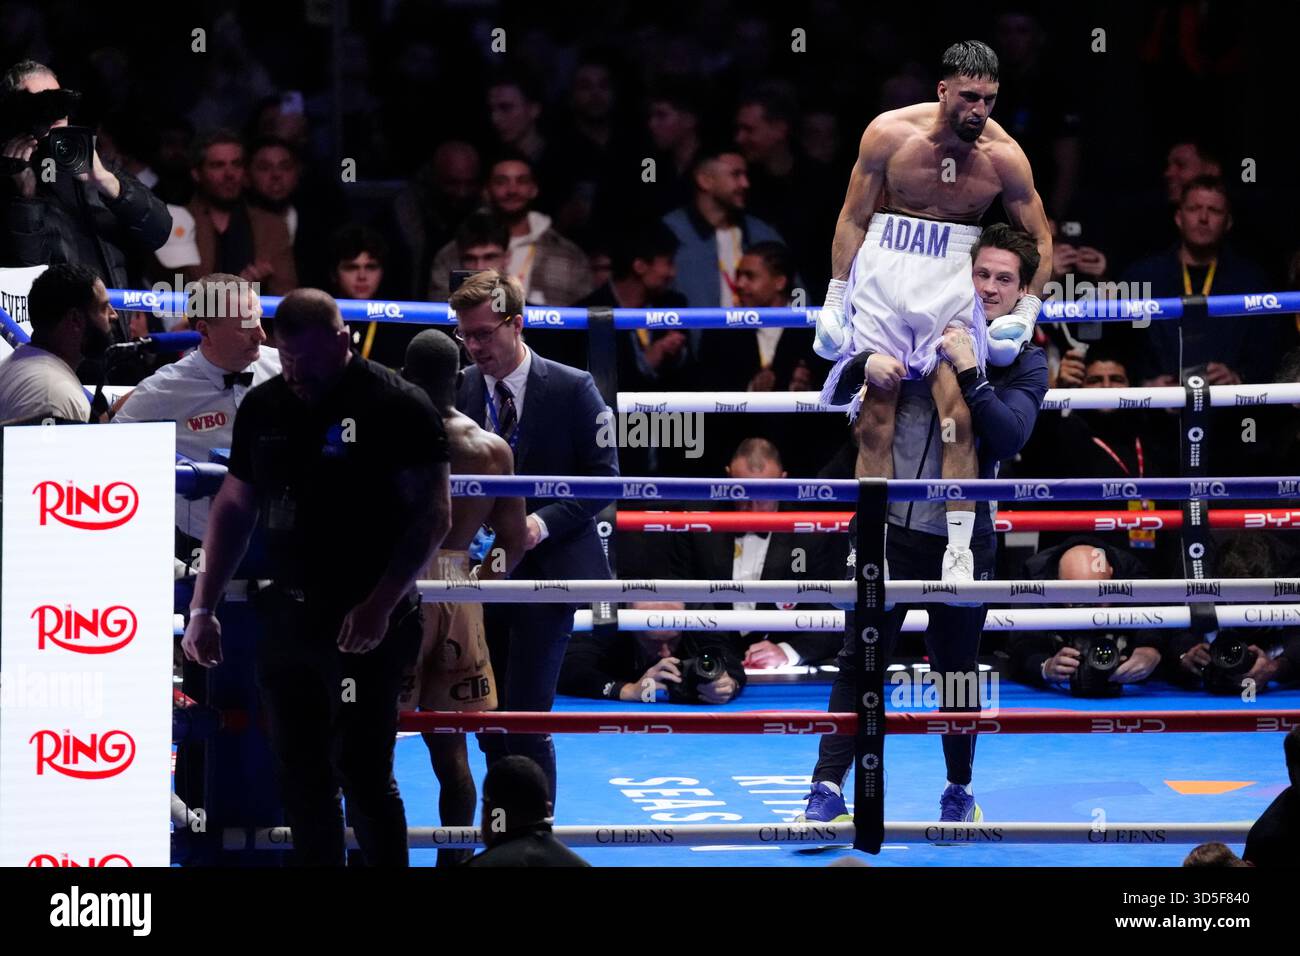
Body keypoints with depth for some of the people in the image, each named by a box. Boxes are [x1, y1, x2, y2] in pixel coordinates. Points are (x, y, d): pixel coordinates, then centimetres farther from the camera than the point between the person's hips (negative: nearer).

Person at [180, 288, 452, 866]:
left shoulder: (395, 405, -9)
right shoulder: (263, 407, 10)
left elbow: (432, 514, -11)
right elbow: (234, 509, 17)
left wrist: (380, 605, -18)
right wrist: (203, 608, 11)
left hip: (362, 624, -6)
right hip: (288, 617, 6)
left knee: (363, 771, -9)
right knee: (300, 775, 10)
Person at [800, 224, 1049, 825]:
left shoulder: (1025, 364, 2)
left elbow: (1009, 437, -15)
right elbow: (840, 390, 5)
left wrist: (969, 372, -26)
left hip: (961, 538, 0)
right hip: (890, 526, 0)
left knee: (957, 669, 9)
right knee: (859, 660, -3)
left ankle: (959, 789, 25)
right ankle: (829, 786, -2)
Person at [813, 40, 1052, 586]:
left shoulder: (1004, 157, -7)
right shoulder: (889, 133, -8)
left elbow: (1040, 240, 6)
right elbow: (854, 219, 2)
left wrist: (1025, 313, -2)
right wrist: (834, 299, 2)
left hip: (952, 282, 0)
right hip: (883, 270, 0)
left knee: (958, 417, -12)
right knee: (875, 415, -4)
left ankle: (959, 551, -7)